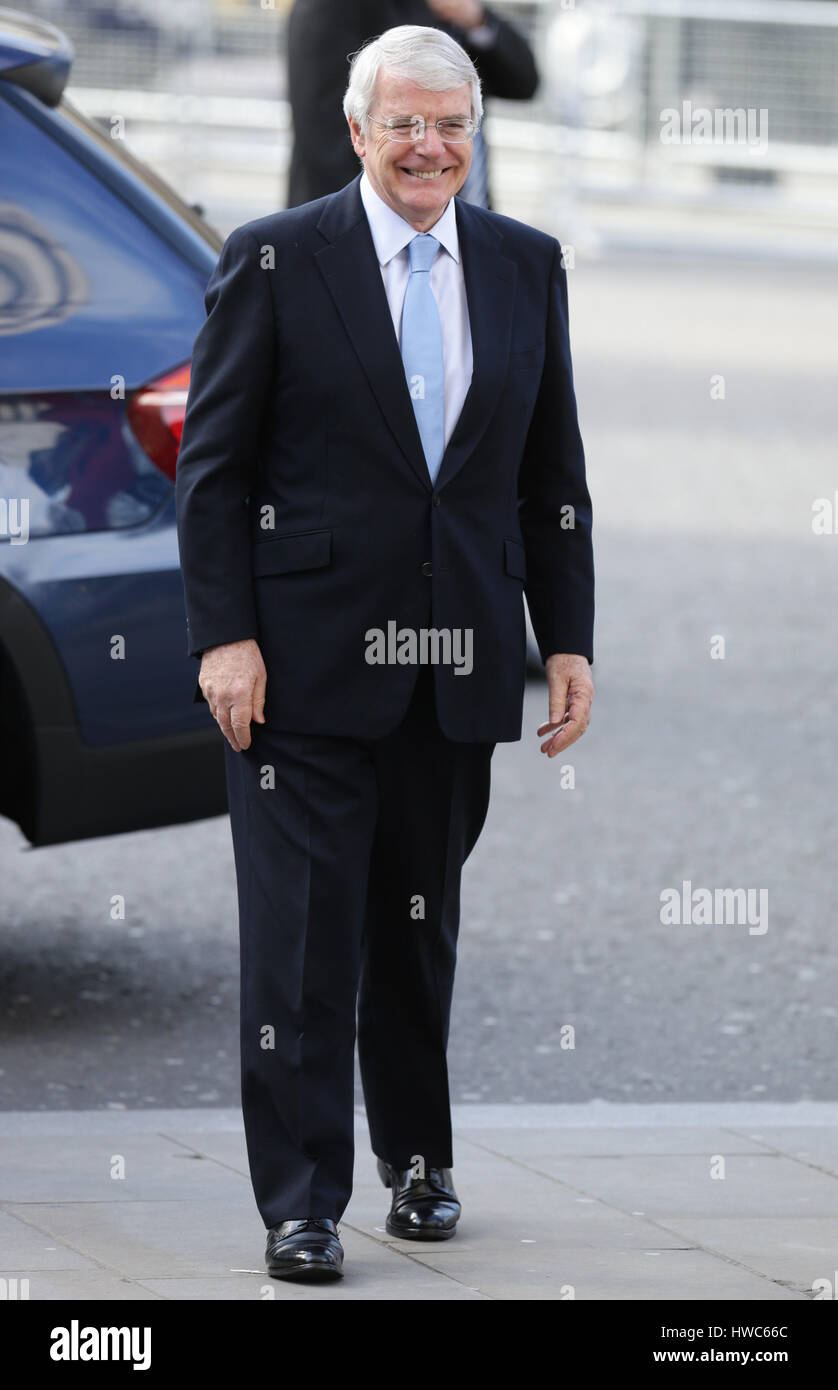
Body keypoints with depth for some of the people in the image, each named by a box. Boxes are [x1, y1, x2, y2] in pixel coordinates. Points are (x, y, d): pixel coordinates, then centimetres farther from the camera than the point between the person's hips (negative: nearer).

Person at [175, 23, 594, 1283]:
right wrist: (224, 635, -10)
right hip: (309, 659, -4)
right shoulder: (276, 260, -3)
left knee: (421, 923, 13)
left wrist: (569, 642, 7)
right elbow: (213, 462, -3)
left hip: (457, 661, 4)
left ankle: (418, 1159, 29)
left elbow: (552, 473, 12)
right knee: (303, 933, -6)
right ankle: (301, 1206, -3)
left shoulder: (525, 268, 9)